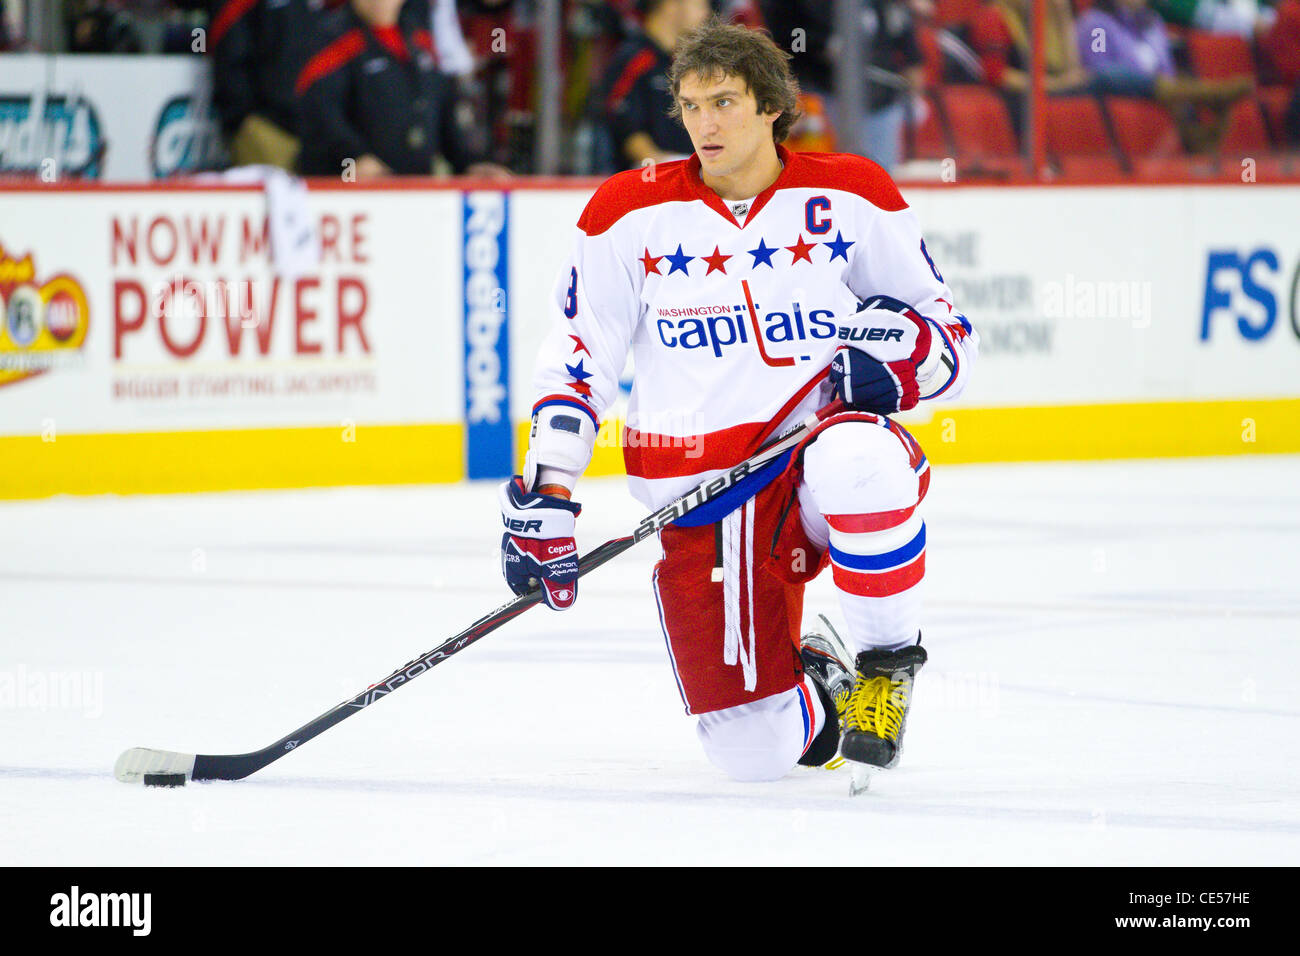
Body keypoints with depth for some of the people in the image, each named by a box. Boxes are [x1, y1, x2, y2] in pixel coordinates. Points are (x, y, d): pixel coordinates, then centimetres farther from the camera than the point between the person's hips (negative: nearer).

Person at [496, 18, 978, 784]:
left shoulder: (850, 198, 2)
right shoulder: (632, 215, 1)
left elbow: (952, 339, 7)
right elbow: (575, 365, 4)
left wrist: (899, 353, -16)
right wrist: (545, 497, -6)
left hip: (818, 461, -1)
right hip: (699, 503, 1)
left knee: (855, 460, -41)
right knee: (754, 753, -10)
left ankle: (886, 666, -16)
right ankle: (812, 691, 29)